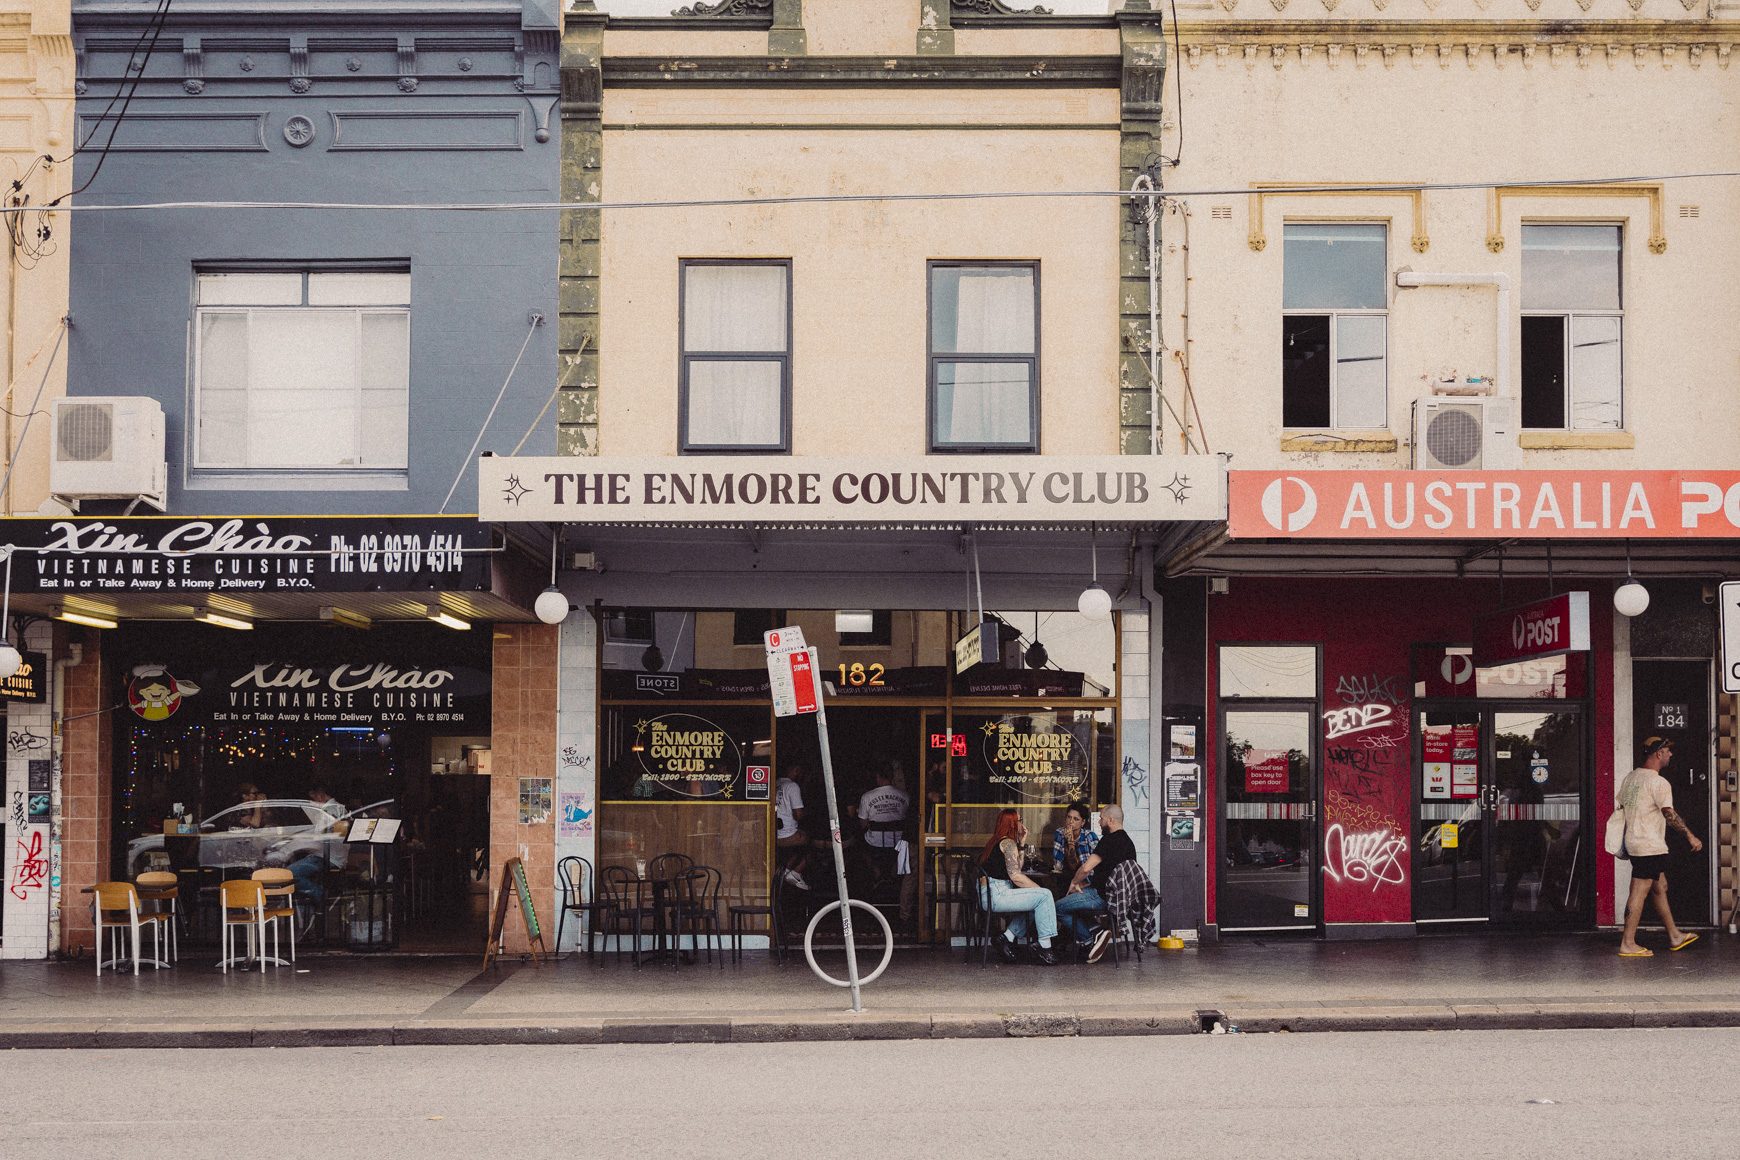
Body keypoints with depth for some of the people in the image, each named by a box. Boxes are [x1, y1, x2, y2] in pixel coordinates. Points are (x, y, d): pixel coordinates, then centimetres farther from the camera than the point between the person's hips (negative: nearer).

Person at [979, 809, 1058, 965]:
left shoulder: (997, 841, 21)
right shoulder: (1008, 843, -10)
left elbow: (1015, 868, 26)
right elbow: (1015, 875, -18)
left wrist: (1021, 844, 24)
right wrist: (1039, 889, -9)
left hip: (988, 896, 10)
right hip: (996, 895, -10)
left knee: (1034, 899, 22)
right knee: (1044, 896, -14)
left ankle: (1007, 939, 14)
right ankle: (1044, 947, -15)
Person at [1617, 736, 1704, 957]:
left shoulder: (1630, 777, 12)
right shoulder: (1658, 782, -16)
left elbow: (1622, 807, 20)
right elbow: (1669, 814, -23)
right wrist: (1690, 836, -17)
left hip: (1633, 842, 10)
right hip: (1650, 846, -10)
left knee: (1660, 887, 17)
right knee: (1640, 892, -7)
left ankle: (1674, 936, 24)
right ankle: (1628, 943, -6)